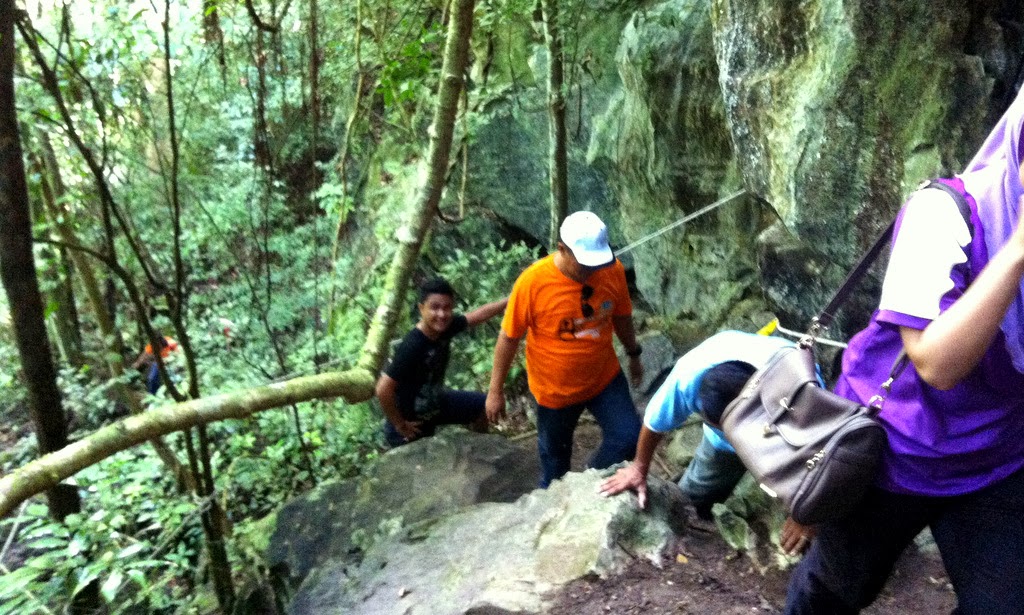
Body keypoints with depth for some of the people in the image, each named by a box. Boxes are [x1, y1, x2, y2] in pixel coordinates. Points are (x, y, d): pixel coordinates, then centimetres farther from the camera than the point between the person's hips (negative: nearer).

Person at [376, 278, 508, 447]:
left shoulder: (445, 326, -15)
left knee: (483, 405, 14)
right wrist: (399, 425, -21)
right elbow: (383, 390, -35)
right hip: (411, 419, -7)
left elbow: (478, 314, 3)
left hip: (435, 402, 8)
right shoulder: (411, 347, -36)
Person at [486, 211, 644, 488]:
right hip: (555, 389, -2)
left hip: (605, 377, 3)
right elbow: (509, 338, -16)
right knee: (555, 454, 17)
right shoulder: (533, 281, -27)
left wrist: (633, 355, 16)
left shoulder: (613, 270, -16)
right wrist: (496, 391, -10)